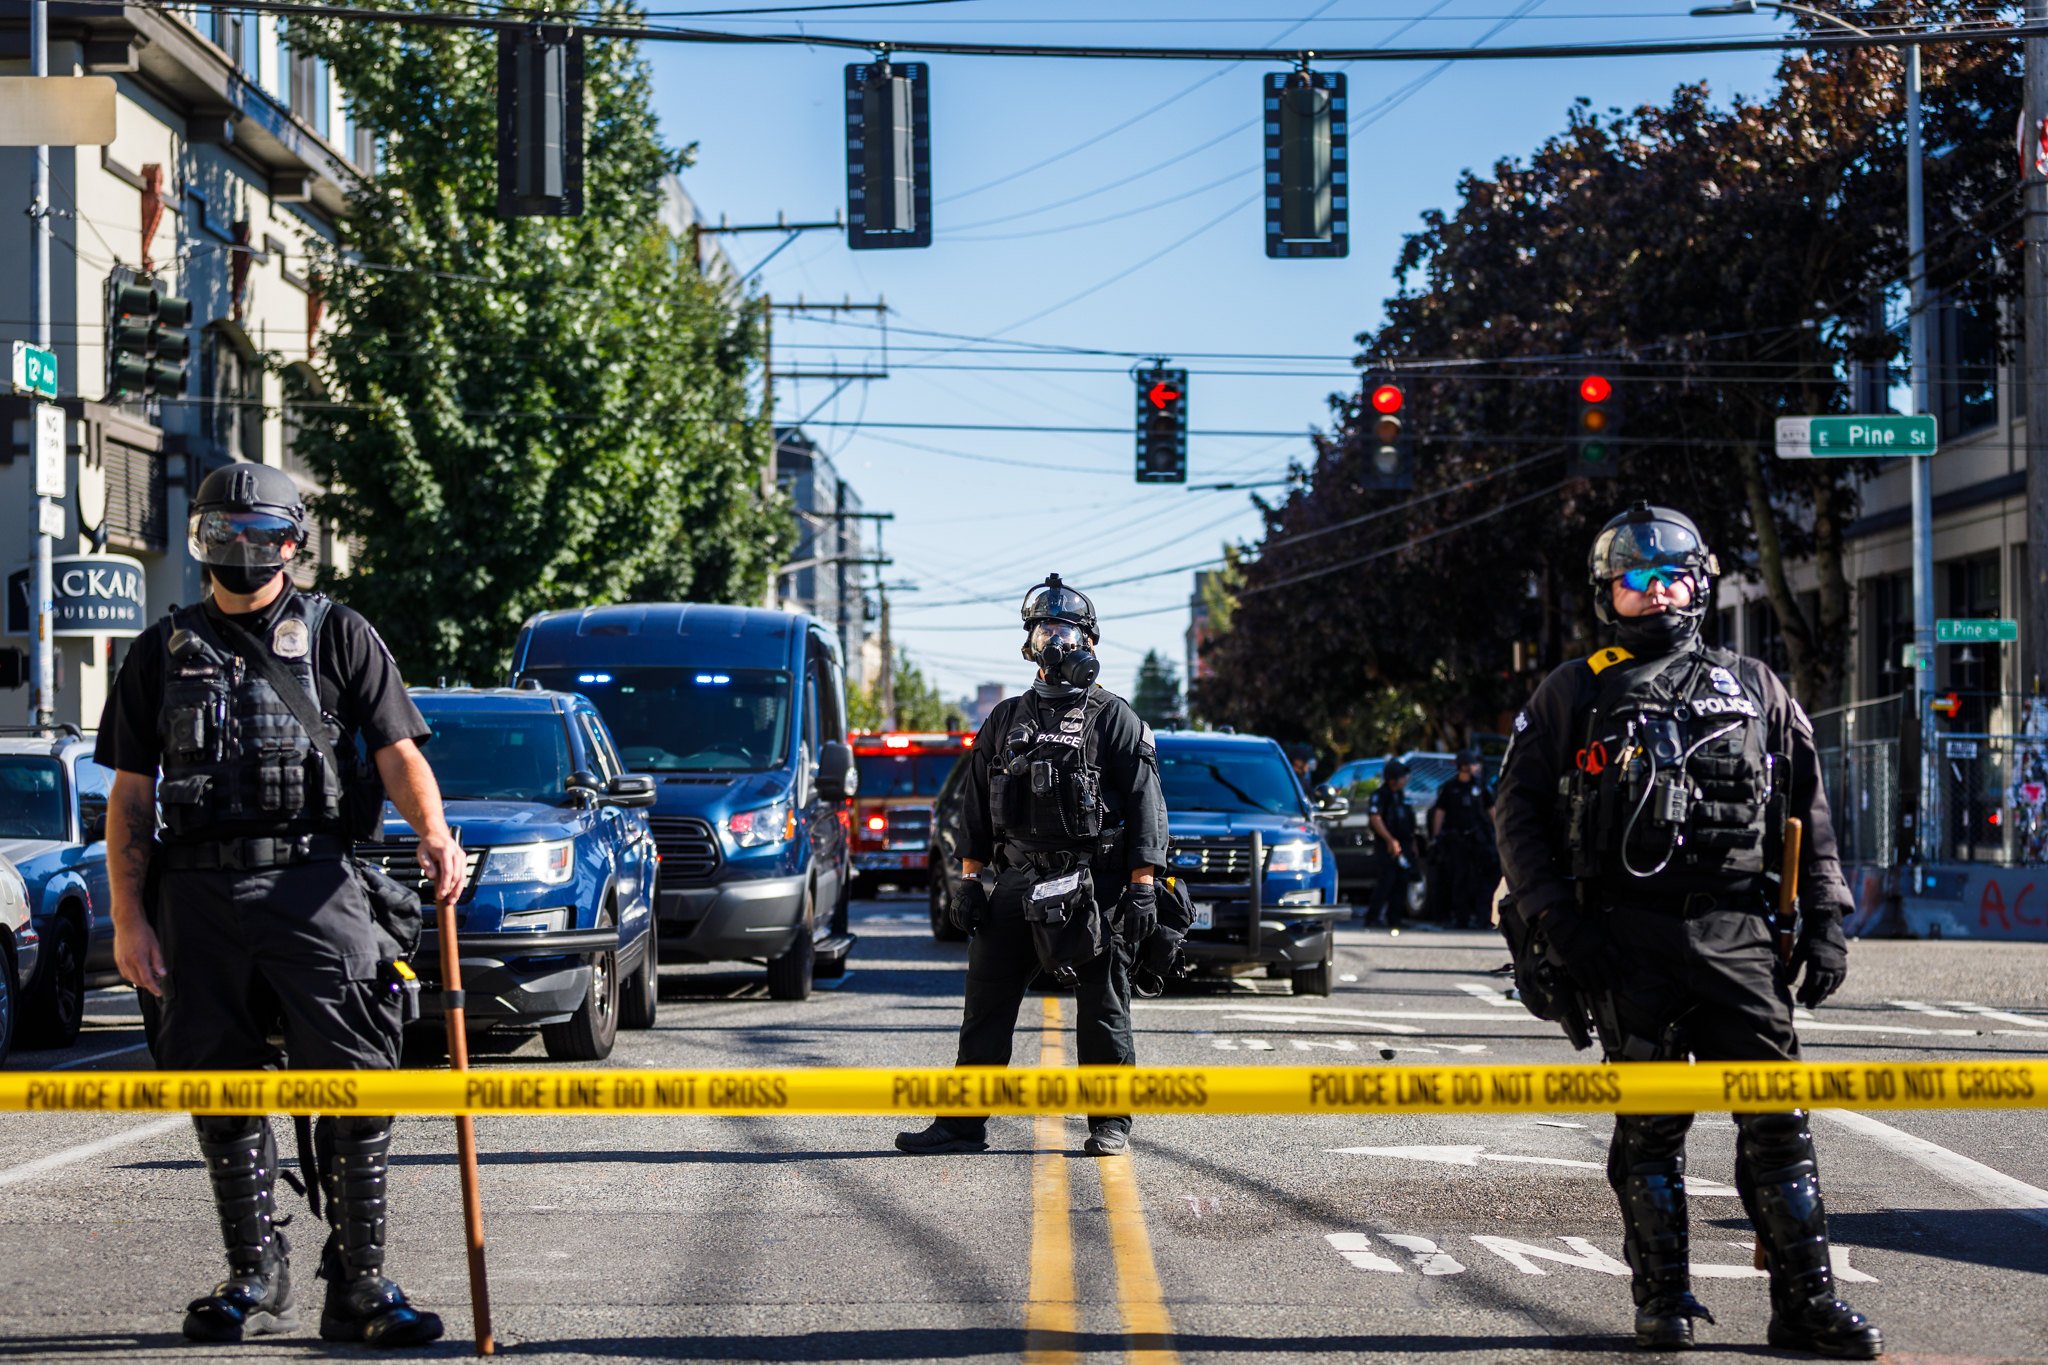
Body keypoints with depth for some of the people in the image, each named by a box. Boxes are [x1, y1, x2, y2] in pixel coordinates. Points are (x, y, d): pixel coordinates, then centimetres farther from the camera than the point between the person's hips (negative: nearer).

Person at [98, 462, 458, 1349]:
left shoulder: (338, 637, 9)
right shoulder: (164, 652, 15)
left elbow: (398, 752, 0)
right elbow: (130, 795, 13)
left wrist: (435, 836, -20)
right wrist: (129, 918, 4)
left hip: (315, 885, -2)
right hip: (199, 897, 3)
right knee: (223, 1095, 6)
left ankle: (358, 1286, -3)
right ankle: (255, 1282, 18)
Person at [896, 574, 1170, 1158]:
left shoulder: (1114, 719, 2)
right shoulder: (1005, 721, 15)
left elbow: (1146, 807, -3)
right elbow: (976, 807, 16)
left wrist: (1142, 888, -11)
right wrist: (968, 880, 8)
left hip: (1095, 887, -4)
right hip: (1018, 884, 4)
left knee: (1102, 1012, 2)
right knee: (985, 1006, 3)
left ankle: (1111, 1123, 11)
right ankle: (963, 1123, 7)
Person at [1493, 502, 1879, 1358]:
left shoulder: (1753, 689, 15)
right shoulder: (1576, 694, 10)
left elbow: (1808, 812, 16)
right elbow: (1518, 808, 6)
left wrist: (1825, 923, 7)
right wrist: (1555, 917, -5)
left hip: (1735, 934, 2)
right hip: (1627, 940, -1)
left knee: (1776, 1113, -3)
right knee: (1649, 1124, 1)